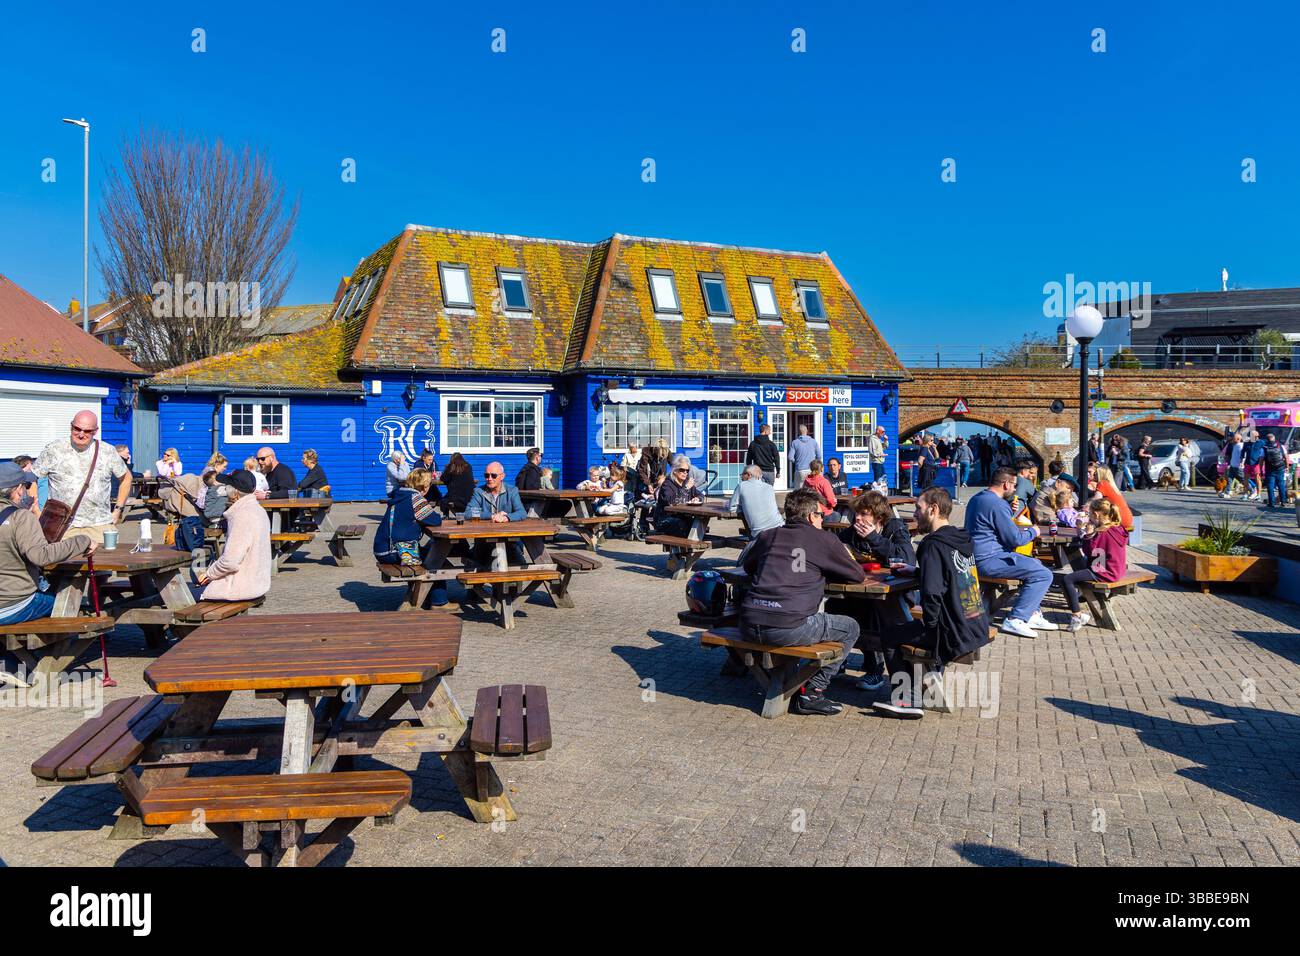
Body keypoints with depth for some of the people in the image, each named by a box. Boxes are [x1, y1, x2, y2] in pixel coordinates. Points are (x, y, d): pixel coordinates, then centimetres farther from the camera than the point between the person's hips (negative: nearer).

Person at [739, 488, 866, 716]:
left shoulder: (768, 536, 16)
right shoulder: (823, 539, 4)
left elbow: (747, 566, 34)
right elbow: (858, 576, 15)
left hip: (749, 627, 6)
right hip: (788, 628, -6)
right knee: (850, 628, 16)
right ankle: (812, 693, 13)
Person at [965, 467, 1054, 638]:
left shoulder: (977, 498, 14)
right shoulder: (997, 504, -19)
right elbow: (1015, 539, -15)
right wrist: (1033, 532, 3)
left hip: (978, 556, 11)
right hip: (989, 560, -11)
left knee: (1035, 564, 24)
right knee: (1044, 575, -12)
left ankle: (1032, 614, 21)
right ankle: (1015, 620, -11)